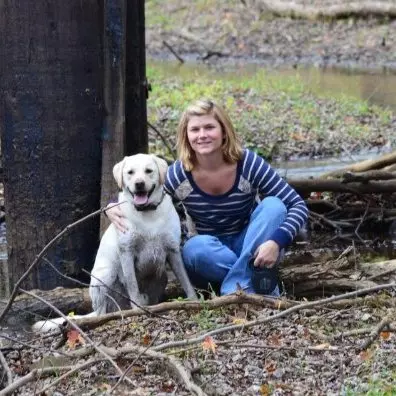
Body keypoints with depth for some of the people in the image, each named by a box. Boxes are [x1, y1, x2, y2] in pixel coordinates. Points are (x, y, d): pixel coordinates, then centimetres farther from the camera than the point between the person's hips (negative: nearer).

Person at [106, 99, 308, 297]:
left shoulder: (248, 163, -17)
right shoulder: (178, 175, -14)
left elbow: (298, 205, -16)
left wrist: (275, 242, -33)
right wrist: (114, 208, -22)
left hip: (252, 249, 1)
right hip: (210, 259, -1)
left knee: (273, 206, -27)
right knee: (196, 247, -35)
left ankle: (235, 287, -30)